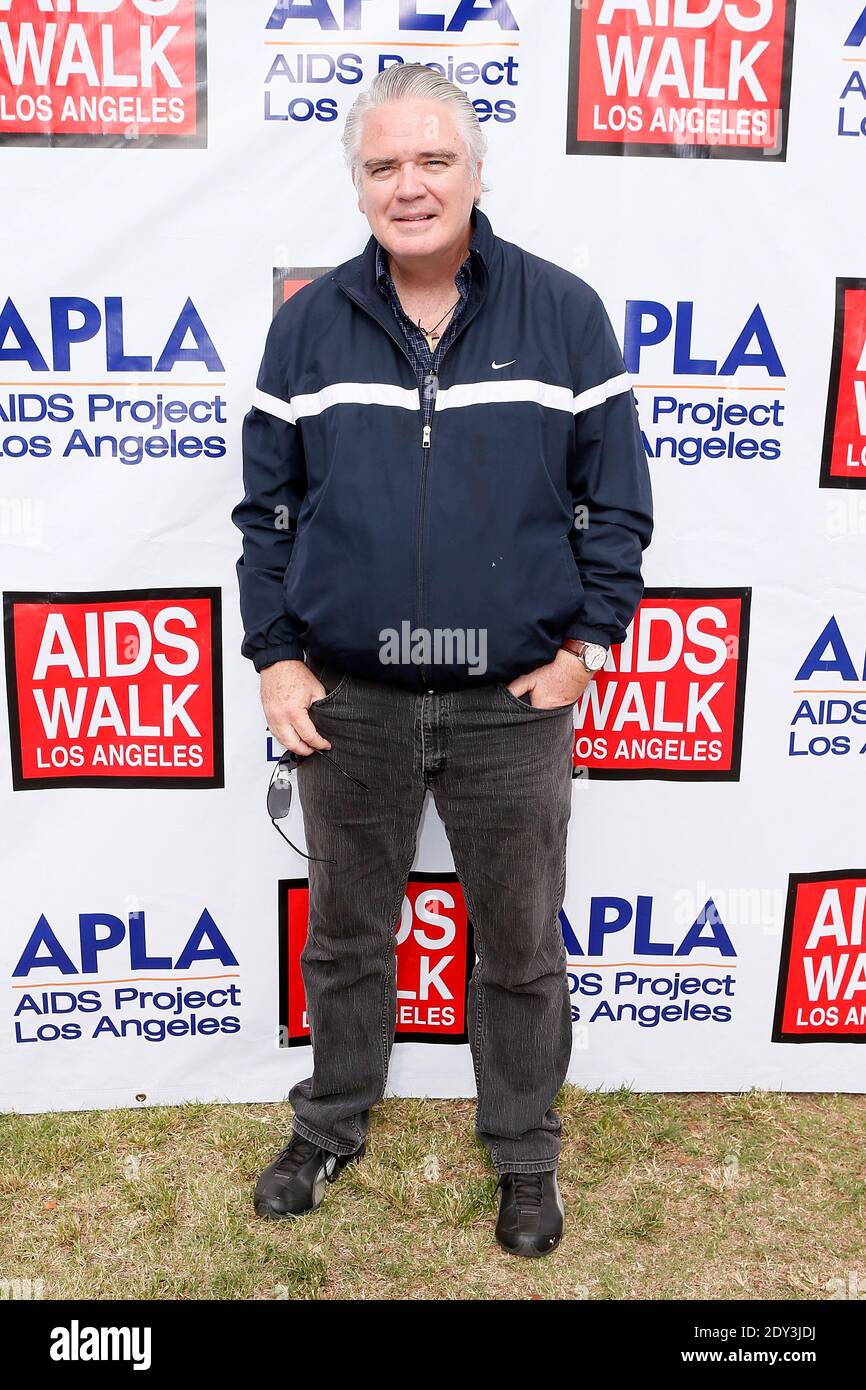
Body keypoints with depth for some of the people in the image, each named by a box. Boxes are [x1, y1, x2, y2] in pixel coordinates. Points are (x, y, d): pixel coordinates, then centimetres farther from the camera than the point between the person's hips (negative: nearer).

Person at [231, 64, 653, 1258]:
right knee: (345, 935, 18)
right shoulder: (309, 323, 2)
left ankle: (525, 1155, 37)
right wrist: (274, 657, -1)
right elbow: (265, 507, 6)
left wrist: (587, 641, -6)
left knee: (522, 949, 13)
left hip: (513, 705, -1)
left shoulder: (564, 313, -2)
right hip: (347, 702, 2)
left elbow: (617, 498, 1)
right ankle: (331, 1128, 42)